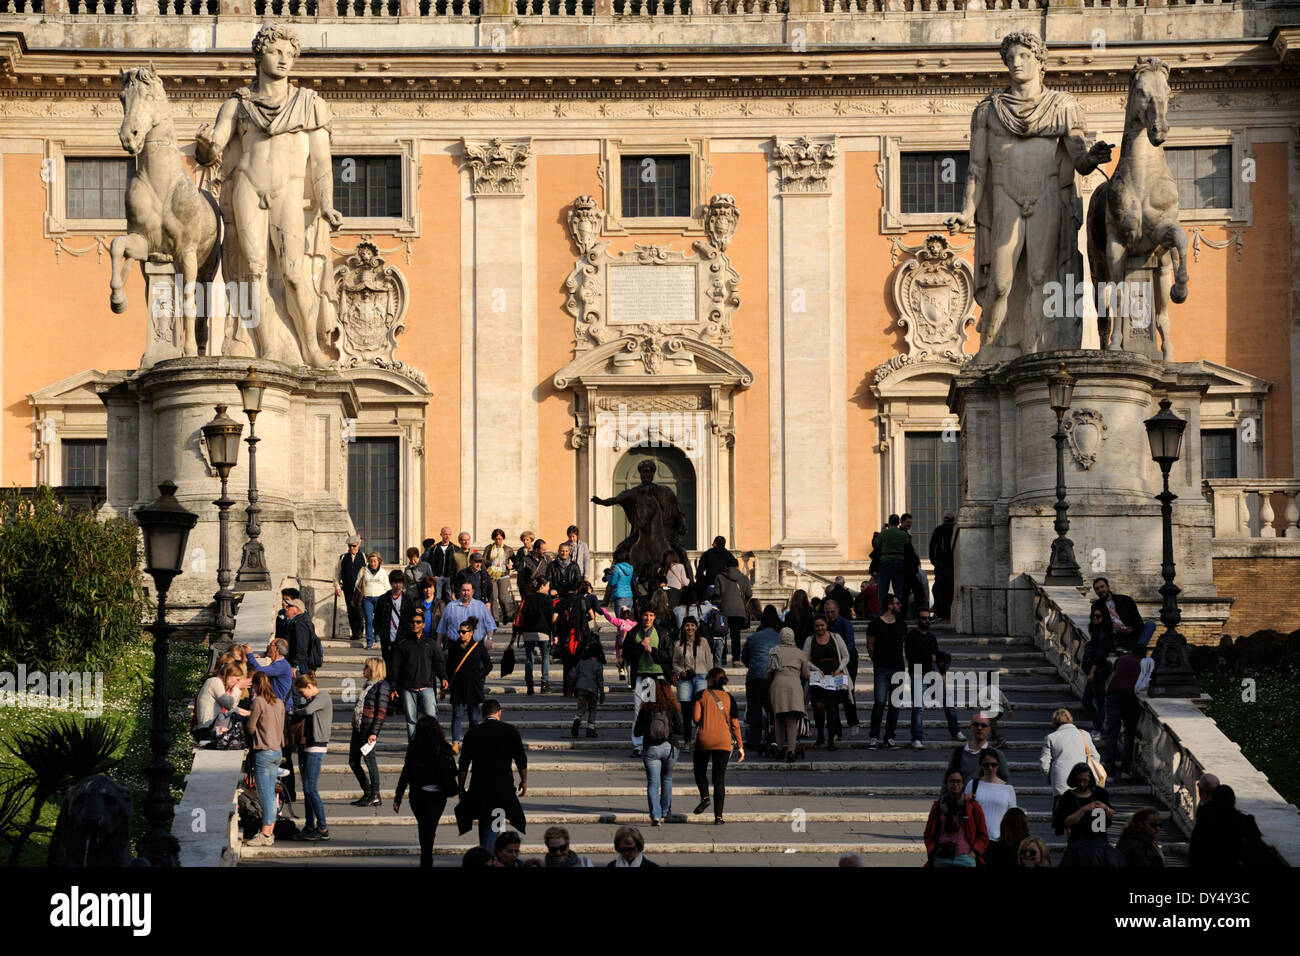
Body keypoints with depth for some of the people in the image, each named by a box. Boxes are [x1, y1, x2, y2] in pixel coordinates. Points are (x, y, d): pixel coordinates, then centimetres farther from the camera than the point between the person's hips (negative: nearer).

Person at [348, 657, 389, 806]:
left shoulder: (382, 686, -8)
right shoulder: (367, 684, 18)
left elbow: (382, 711, -13)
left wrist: (374, 732, -18)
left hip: (369, 727, -9)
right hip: (358, 727, 9)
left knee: (370, 760, -4)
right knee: (353, 761, 9)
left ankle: (375, 796, 4)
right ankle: (367, 793, 19)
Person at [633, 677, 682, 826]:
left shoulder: (646, 708, -2)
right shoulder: (672, 708, -3)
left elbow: (637, 732, 0)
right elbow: (679, 730, -8)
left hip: (650, 748, -1)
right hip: (669, 747, 1)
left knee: (653, 782, -1)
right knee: (667, 779, 22)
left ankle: (655, 815, -16)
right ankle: (665, 812, 29)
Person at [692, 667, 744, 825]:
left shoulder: (701, 695, 0)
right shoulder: (729, 698, 5)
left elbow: (696, 718, -7)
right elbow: (735, 724, 3)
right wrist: (740, 746, 7)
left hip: (704, 739, -1)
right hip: (723, 741, 1)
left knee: (700, 772, 21)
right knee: (719, 778, 4)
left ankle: (705, 797, -6)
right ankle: (718, 816, -2)